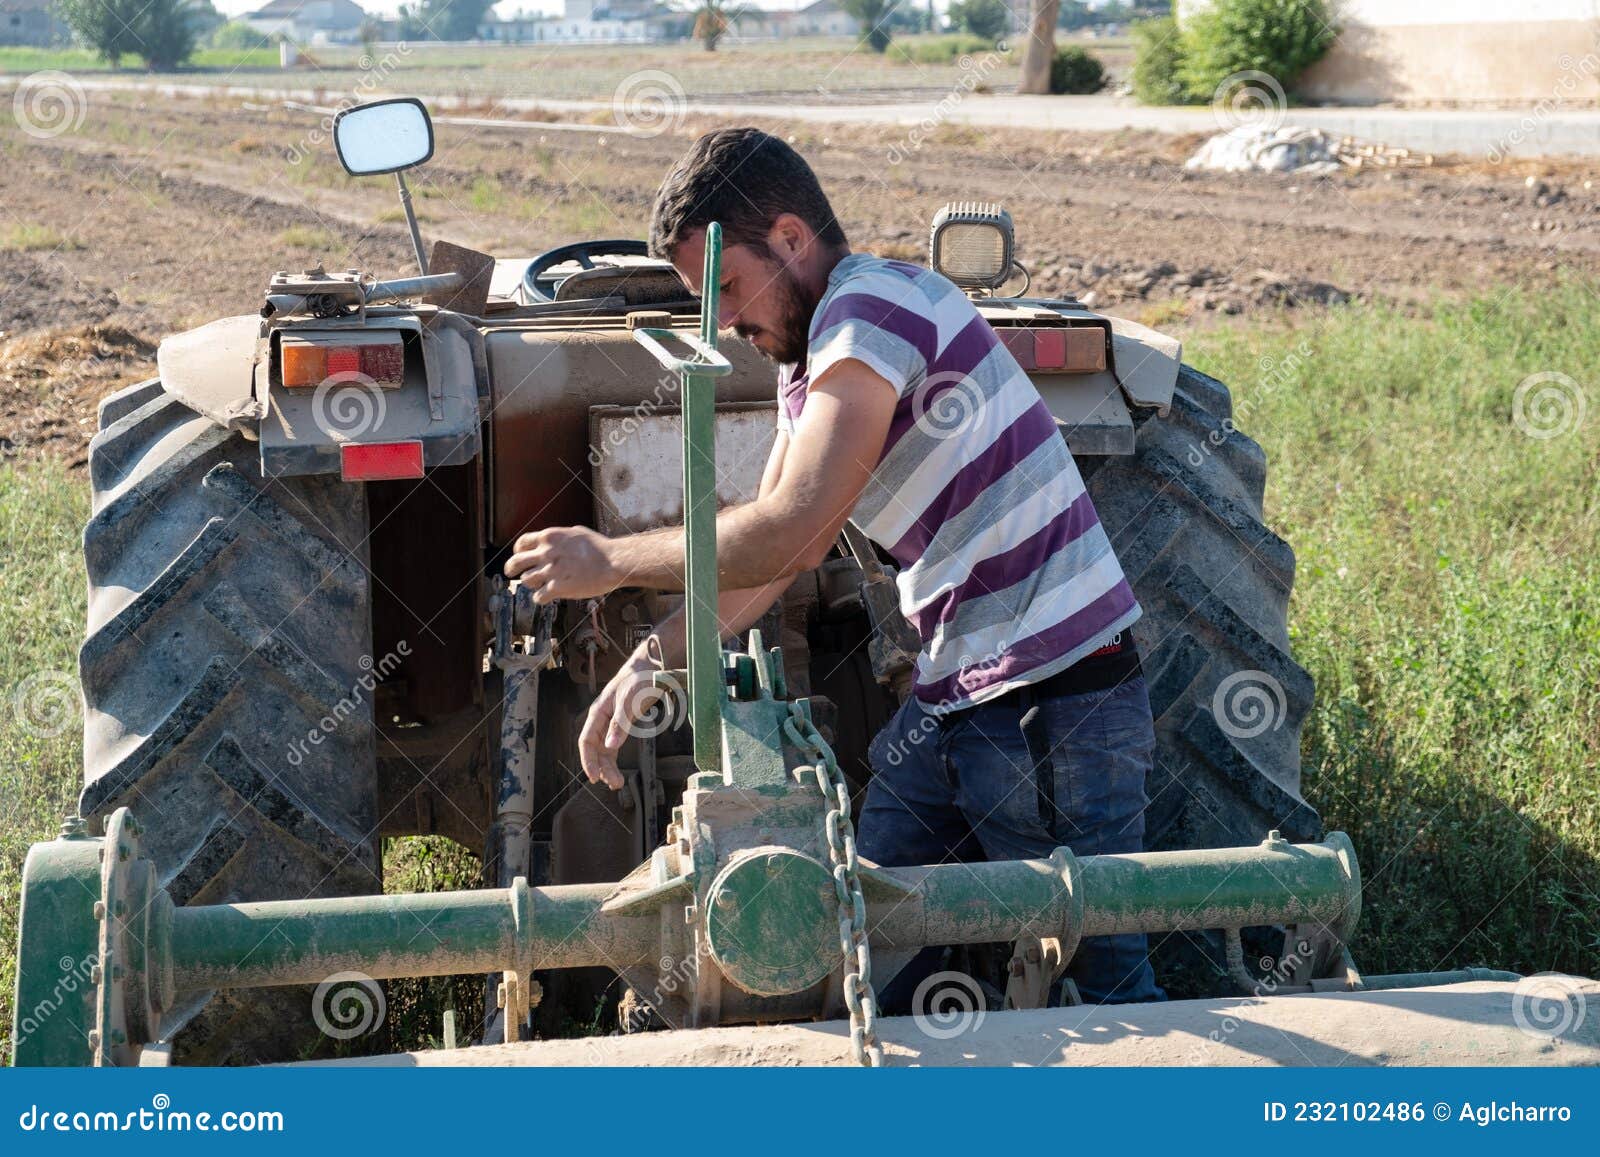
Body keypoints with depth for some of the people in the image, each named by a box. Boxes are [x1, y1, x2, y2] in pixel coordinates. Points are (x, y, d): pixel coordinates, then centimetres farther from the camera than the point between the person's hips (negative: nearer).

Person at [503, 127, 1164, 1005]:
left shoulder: (872, 308, -17)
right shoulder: (810, 356, 14)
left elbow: (791, 532, -23)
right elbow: (765, 549, 13)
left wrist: (611, 561, -12)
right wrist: (655, 659, 0)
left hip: (1058, 700, -10)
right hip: (951, 699, 10)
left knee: (1103, 976, 0)